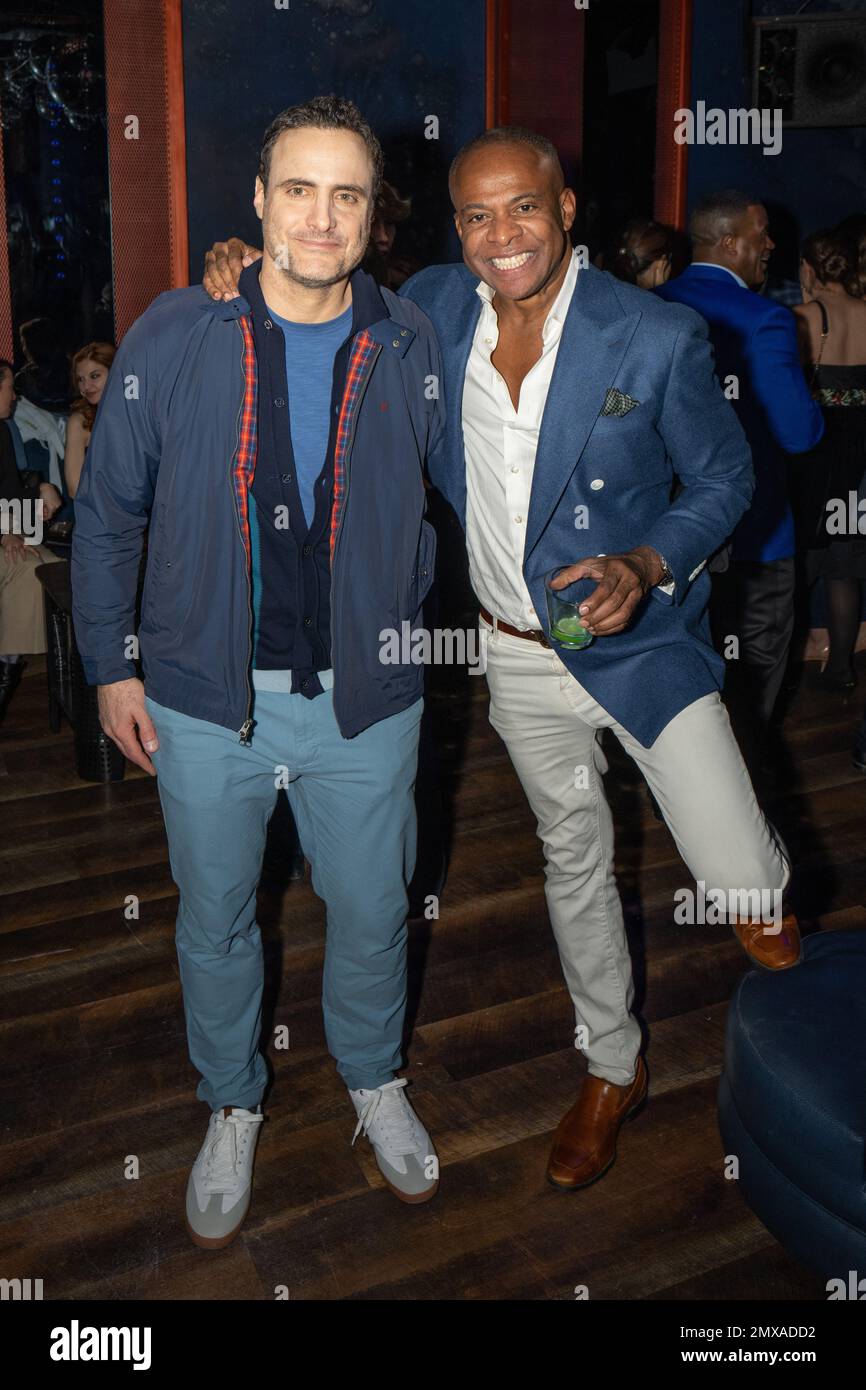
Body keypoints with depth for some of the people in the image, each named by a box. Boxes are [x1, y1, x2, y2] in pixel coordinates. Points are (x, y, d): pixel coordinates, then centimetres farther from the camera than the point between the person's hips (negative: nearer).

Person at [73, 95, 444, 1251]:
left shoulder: (412, 349, -4)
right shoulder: (172, 340, -7)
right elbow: (107, 512, 1)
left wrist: (413, 626, 1)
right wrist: (111, 667, 1)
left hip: (365, 699, 1)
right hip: (205, 698, 0)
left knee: (371, 914, 16)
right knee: (214, 920, 16)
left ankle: (374, 1080, 46)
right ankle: (232, 1107, 43)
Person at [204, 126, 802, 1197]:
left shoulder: (657, 336, -15)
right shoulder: (432, 306, -4)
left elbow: (724, 479, -5)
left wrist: (645, 565, -23)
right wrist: (252, 275, -5)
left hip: (644, 642, -3)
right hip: (520, 656, 4)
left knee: (747, 893, -11)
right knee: (573, 860, 19)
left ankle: (761, 882, 31)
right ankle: (612, 1068, 41)